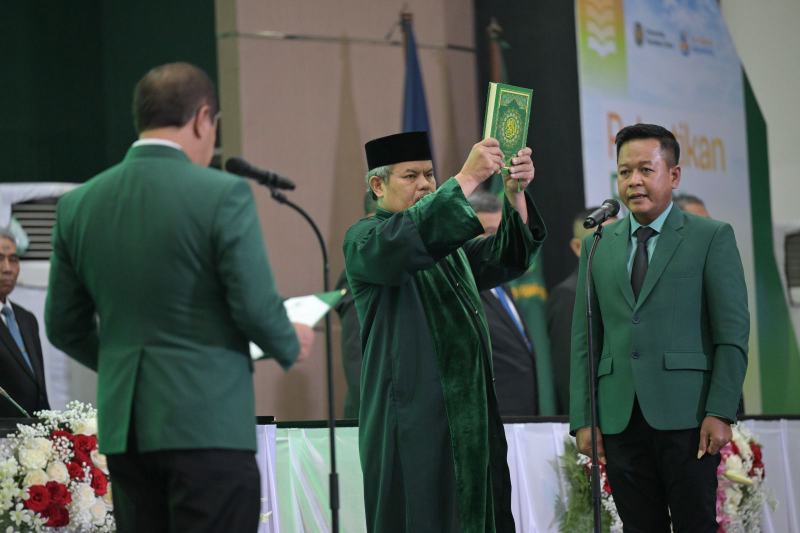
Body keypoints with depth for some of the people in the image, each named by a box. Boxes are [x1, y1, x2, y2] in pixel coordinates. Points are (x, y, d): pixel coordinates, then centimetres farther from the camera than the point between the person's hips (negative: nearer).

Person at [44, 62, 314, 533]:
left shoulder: (77, 204, 7)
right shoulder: (224, 195, -10)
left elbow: (65, 327, 12)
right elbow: (256, 308, -12)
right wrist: (290, 346, 9)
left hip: (122, 424, 6)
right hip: (207, 423, -6)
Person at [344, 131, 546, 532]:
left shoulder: (448, 240, 21)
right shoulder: (363, 240, -1)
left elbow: (507, 257, 5)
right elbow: (404, 241, -24)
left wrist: (516, 193, -12)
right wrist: (466, 178, -29)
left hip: (469, 417, 7)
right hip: (414, 420, -7)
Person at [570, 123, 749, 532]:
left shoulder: (712, 238, 3)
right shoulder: (598, 246, 14)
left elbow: (733, 333, -2)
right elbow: (584, 340, 12)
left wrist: (720, 412, -11)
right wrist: (583, 420, 4)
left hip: (686, 417, -3)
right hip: (619, 418, 3)